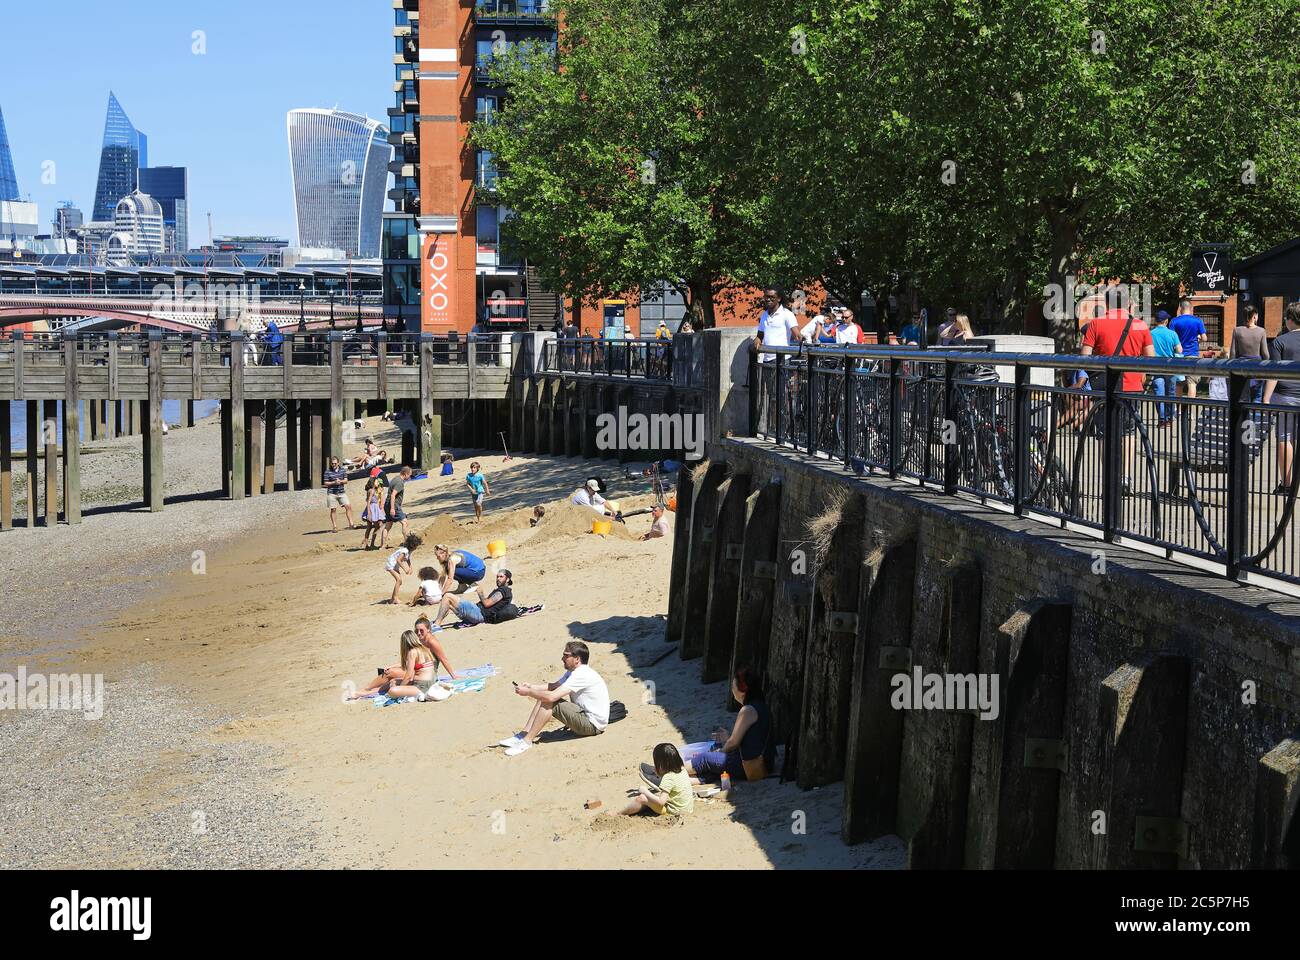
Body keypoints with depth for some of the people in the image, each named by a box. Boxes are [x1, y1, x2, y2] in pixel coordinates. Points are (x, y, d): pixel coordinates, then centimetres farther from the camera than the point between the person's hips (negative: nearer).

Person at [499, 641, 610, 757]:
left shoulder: (581, 675, -23)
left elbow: (551, 696, -28)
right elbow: (553, 686, 16)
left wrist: (528, 692, -15)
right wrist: (531, 687, 0)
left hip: (593, 724, -10)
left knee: (548, 702, -20)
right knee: (543, 699, 5)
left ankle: (527, 741, -15)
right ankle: (522, 735, 3)